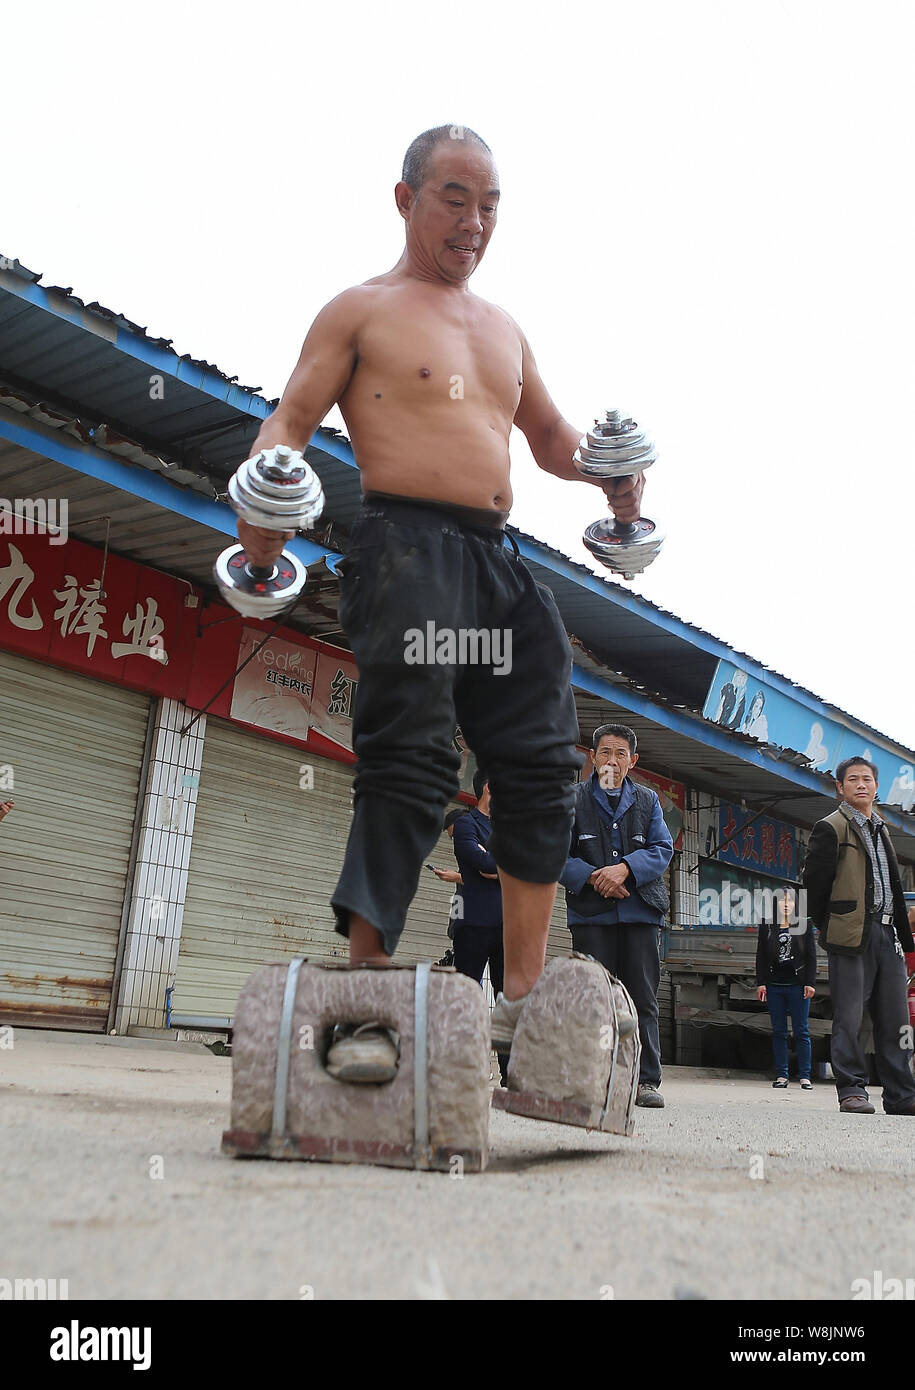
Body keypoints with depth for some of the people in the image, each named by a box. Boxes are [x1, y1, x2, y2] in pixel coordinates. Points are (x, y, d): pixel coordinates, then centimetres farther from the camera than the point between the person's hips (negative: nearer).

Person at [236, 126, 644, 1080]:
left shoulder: (505, 330, 27)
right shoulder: (361, 311, 9)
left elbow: (549, 437, 33)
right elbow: (291, 418, 0)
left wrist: (606, 471, 10)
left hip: (497, 558, 7)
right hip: (406, 545, -7)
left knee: (542, 759, -2)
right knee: (411, 760, -16)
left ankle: (524, 994, 3)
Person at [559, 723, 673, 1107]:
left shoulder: (647, 800, 15)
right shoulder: (573, 799, 7)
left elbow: (662, 848, 5)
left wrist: (625, 869, -12)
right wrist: (593, 878, -14)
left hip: (640, 912, 2)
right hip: (590, 914, -2)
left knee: (643, 999, 2)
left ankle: (645, 1080, 6)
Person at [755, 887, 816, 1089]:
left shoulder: (803, 926, 5)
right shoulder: (767, 927, 9)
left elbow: (811, 956, 4)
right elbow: (761, 956, 9)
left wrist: (810, 983, -3)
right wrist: (760, 983, 3)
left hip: (797, 985, -2)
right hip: (774, 985, 2)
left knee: (801, 1031, -1)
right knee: (778, 1032, 4)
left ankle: (805, 1076, 3)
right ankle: (781, 1076, 8)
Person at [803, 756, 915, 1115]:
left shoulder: (880, 829, 21)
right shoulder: (830, 828, -2)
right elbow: (814, 882, -5)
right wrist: (828, 928, -2)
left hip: (886, 932, 7)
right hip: (852, 935, -7)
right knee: (849, 1016, -5)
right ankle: (852, 1091, 3)